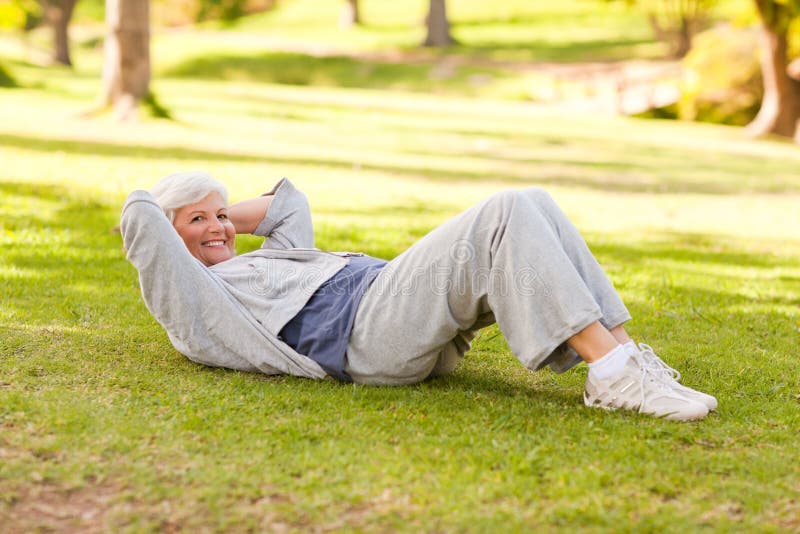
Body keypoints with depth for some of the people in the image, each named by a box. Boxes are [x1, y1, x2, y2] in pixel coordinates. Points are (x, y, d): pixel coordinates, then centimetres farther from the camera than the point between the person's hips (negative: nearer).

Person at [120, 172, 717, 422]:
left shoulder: (264, 262, 36)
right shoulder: (195, 304, 10)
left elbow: (289, 203, 49)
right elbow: (141, 222, -2)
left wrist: (225, 214, 40)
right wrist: (151, 212, 20)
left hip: (408, 319, 9)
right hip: (368, 329, -9)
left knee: (534, 206, -9)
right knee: (505, 213, -24)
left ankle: (620, 350, -18)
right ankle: (614, 373, -32)